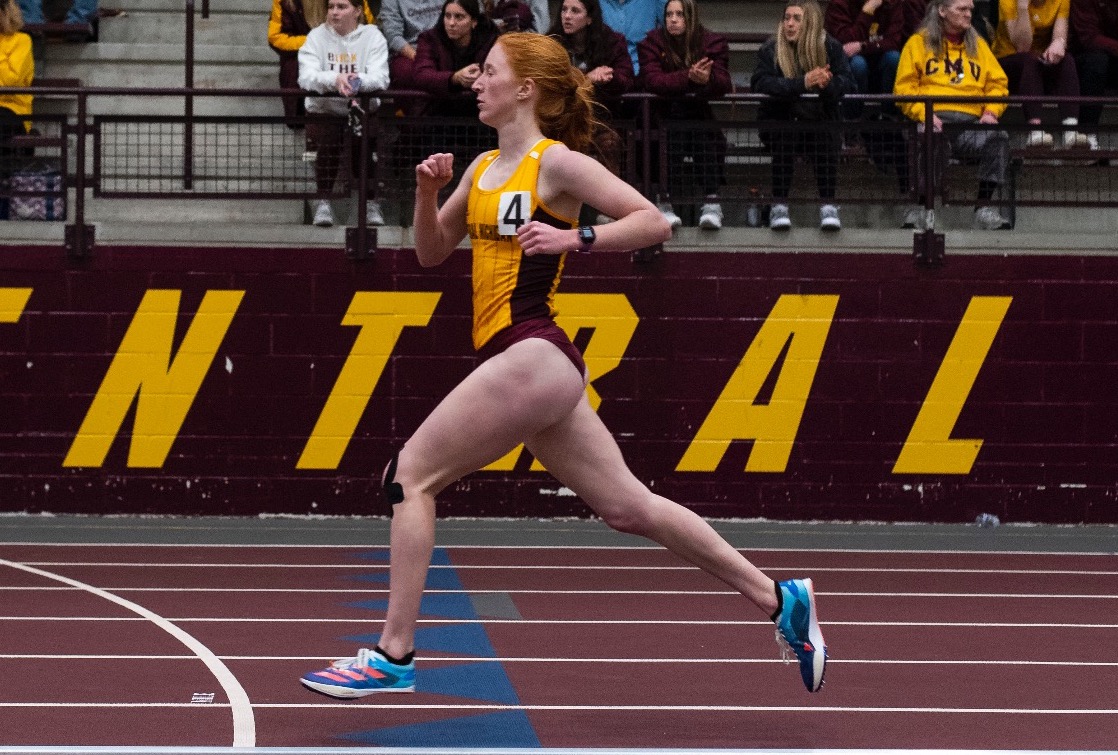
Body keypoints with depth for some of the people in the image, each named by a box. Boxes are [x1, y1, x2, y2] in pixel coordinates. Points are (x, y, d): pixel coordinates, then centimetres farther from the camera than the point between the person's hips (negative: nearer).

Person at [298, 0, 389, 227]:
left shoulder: (372, 36, 5)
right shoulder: (317, 36, 5)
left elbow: (380, 78, -11)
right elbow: (306, 77, -12)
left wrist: (358, 81, -34)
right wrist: (335, 79, -32)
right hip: (324, 109, 0)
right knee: (327, 141, -31)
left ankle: (371, 204, -15)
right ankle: (323, 203, -22)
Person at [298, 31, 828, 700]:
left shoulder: (558, 162, -7)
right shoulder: (484, 168, 17)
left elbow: (654, 223, -11)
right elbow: (432, 253, 22)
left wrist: (574, 238, -22)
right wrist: (427, 195, 5)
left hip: (534, 357, -9)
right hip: (529, 364, 9)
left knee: (410, 474, -7)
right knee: (628, 505, 10)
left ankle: (393, 657, -5)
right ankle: (780, 599, 14)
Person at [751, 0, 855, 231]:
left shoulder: (830, 47, 4)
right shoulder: (770, 49, 0)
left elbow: (847, 81, -7)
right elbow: (760, 83, -18)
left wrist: (827, 84, -31)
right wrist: (802, 83, -30)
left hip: (820, 120, 1)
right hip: (779, 123, -1)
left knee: (826, 135, -31)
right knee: (784, 136, -33)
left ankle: (828, 206, -31)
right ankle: (779, 205, -31)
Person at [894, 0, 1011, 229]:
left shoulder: (978, 44, 26)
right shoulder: (919, 43, 16)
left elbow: (998, 83, 20)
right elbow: (904, 87, 7)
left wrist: (991, 111, -1)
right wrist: (923, 113, -11)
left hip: (972, 121, 3)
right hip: (935, 118, -3)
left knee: (998, 137, -30)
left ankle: (984, 204, -22)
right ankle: (922, 206, -29)